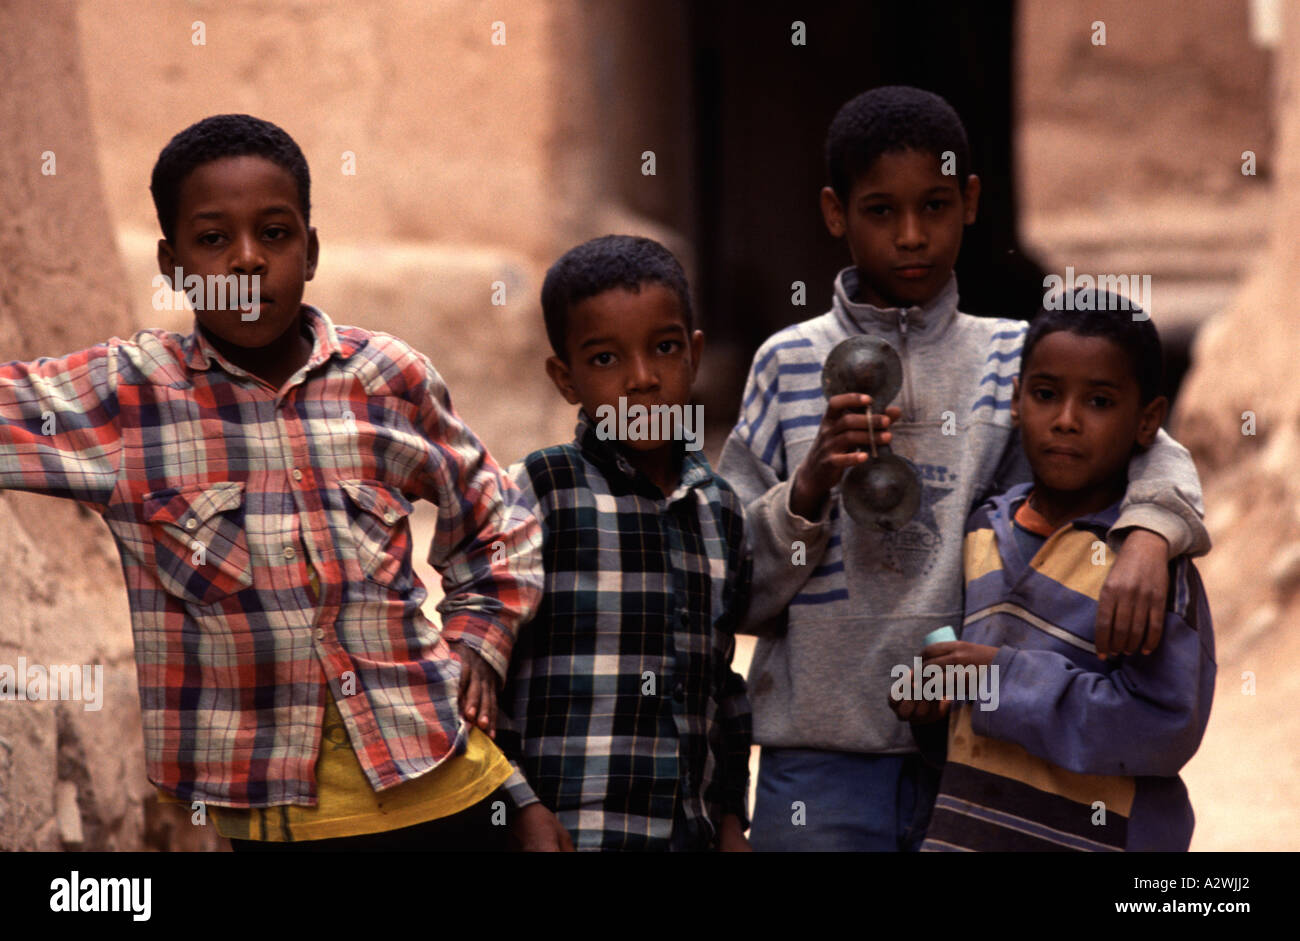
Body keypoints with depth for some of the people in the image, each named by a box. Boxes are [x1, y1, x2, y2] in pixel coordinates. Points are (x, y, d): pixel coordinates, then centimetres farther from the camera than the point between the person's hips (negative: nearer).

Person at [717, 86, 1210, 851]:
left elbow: (1154, 455, -10)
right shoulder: (788, 364, 5)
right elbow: (736, 595, 3)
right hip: (820, 761, 0)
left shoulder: (1017, 360, 5)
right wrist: (809, 487, -14)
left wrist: (1146, 540, -30)